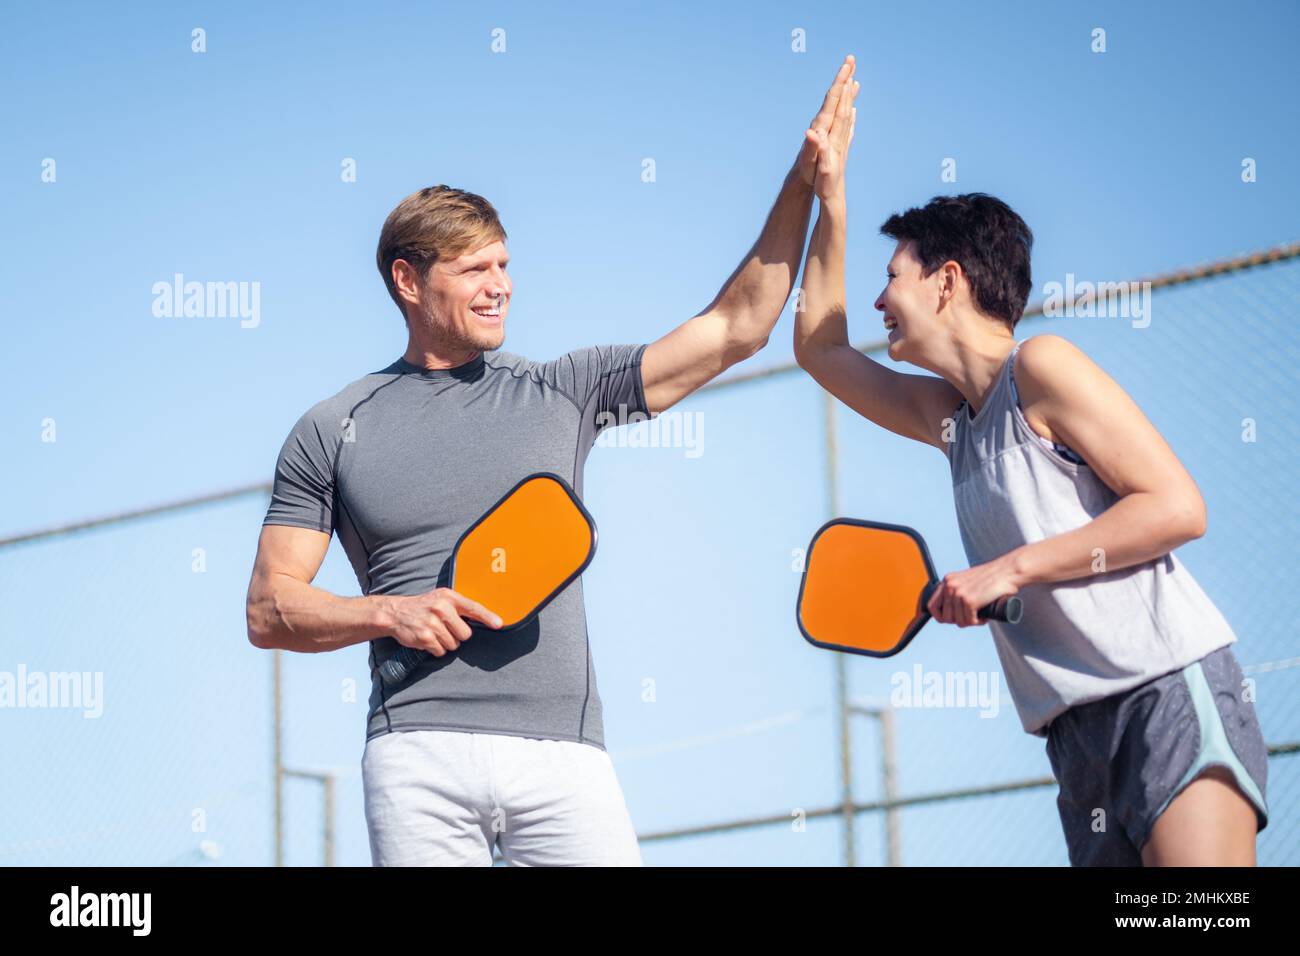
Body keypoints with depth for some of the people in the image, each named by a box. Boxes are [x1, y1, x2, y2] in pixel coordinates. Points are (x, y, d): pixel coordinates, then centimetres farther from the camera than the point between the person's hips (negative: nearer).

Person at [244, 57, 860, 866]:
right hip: (419, 759, -1)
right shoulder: (333, 431, 11)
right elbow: (269, 612, 9)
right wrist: (390, 613, -8)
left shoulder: (562, 394, 13)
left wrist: (804, 180, 6)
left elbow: (738, 328, 12)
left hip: (562, 751, 1)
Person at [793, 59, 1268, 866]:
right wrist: (830, 194, 30)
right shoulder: (950, 415, 22)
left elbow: (1177, 506, -10)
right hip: (1080, 733, 8)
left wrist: (1011, 570, -13)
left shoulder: (1040, 367, -2)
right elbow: (821, 349, 37)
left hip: (1169, 691, -8)